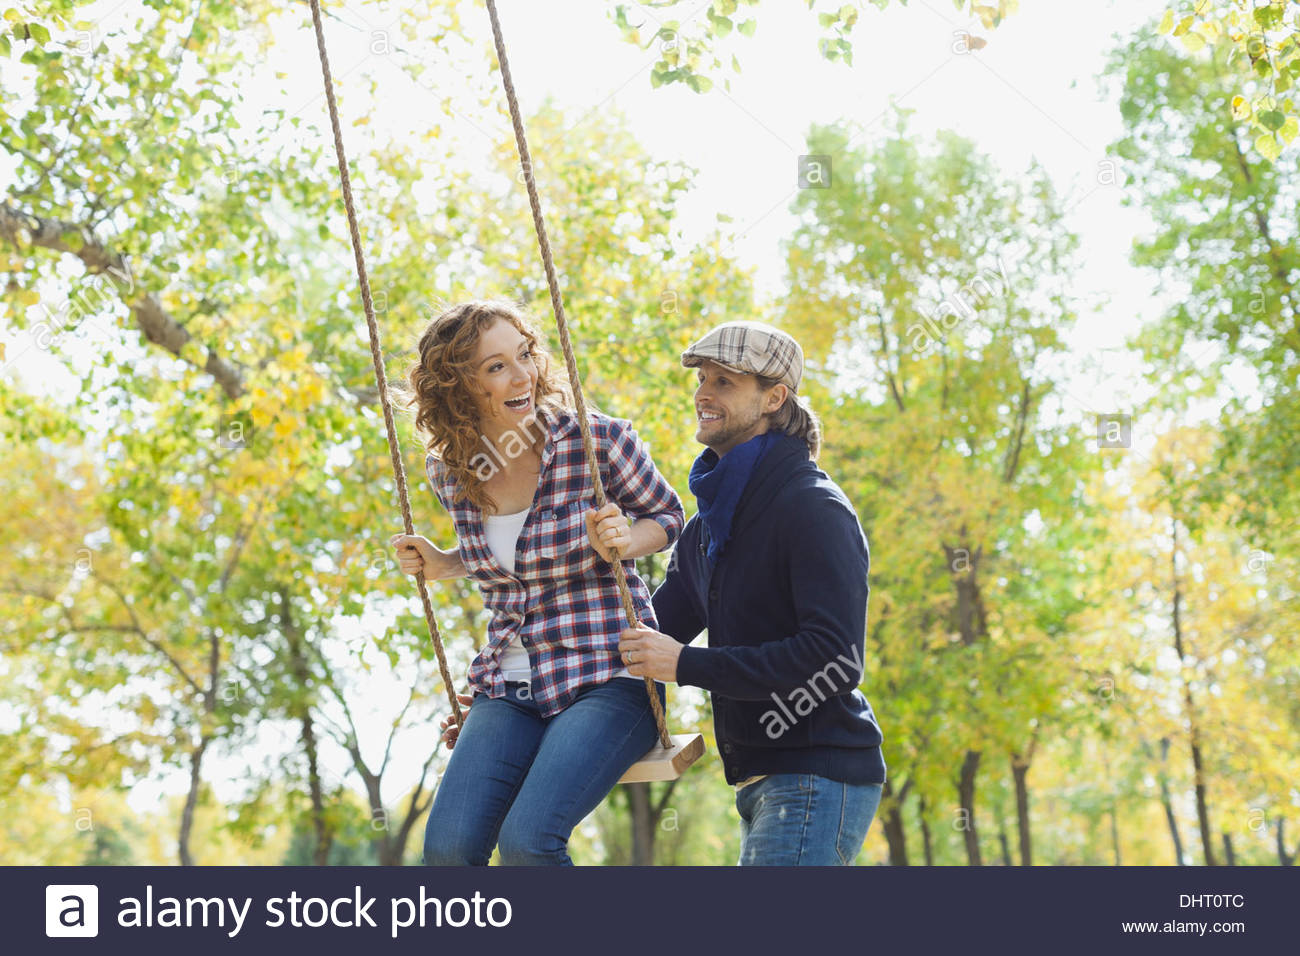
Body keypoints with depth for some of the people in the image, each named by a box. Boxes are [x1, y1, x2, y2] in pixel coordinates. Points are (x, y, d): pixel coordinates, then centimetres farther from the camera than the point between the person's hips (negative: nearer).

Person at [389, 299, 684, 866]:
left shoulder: (595, 441, -10)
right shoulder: (450, 470, 4)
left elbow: (667, 516, 6)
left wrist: (622, 542, -15)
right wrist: (443, 565, 5)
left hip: (608, 677, -4)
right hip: (508, 687, 4)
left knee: (527, 840, -25)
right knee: (447, 847, -16)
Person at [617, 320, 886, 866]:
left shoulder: (814, 509, -13)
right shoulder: (709, 524, 15)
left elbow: (836, 659, -21)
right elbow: (652, 634, 20)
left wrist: (688, 665, -21)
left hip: (818, 779, -9)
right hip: (762, 780, 9)